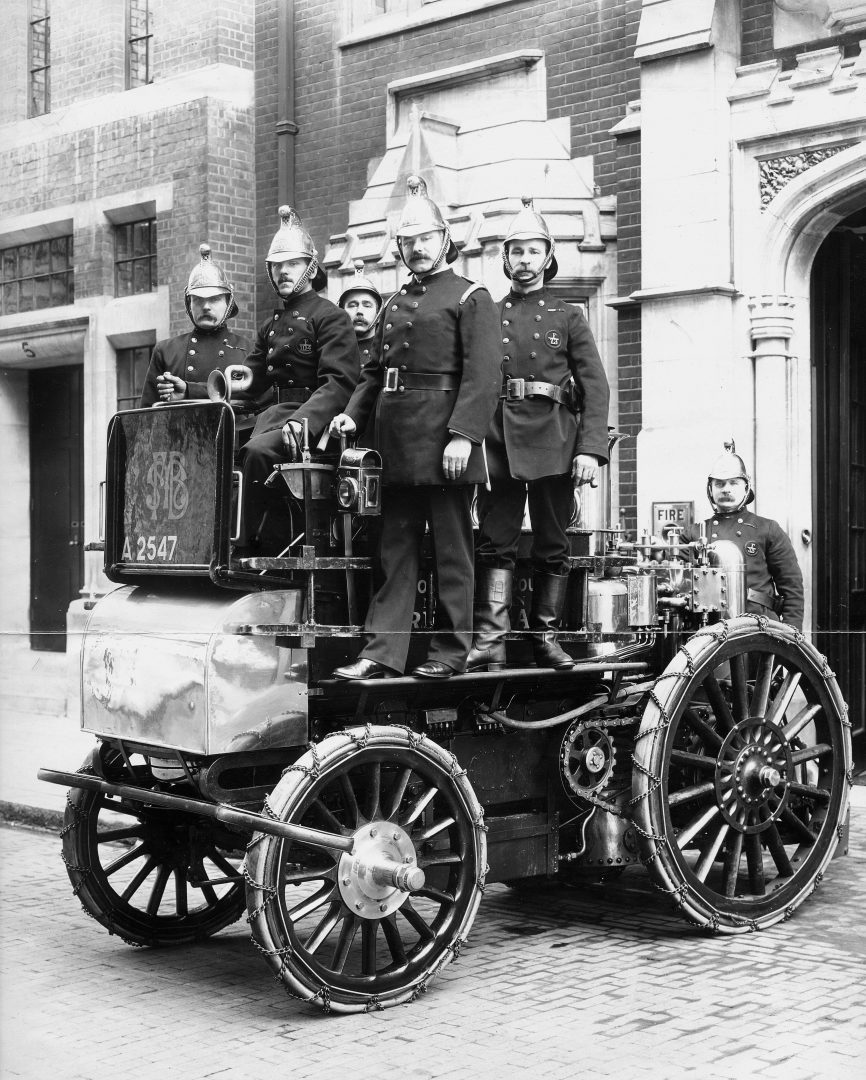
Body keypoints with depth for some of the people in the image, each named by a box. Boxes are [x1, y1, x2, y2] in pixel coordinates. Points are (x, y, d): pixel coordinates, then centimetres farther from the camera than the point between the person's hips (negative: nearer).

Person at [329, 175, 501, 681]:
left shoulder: (471, 298, -2)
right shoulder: (395, 304, 20)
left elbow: (483, 375, -12)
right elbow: (376, 370, 23)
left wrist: (463, 434, -22)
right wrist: (355, 413, 6)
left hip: (445, 443, -7)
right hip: (398, 444, 7)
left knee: (451, 549, 2)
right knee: (395, 548, 7)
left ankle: (451, 652, 10)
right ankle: (383, 653, 9)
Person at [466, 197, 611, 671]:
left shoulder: (568, 317, 10)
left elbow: (595, 387, 3)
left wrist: (590, 449, -8)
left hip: (554, 442, -1)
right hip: (497, 441, 1)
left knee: (552, 544, 4)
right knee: (494, 541, -5)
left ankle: (546, 637, 13)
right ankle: (489, 641, -8)